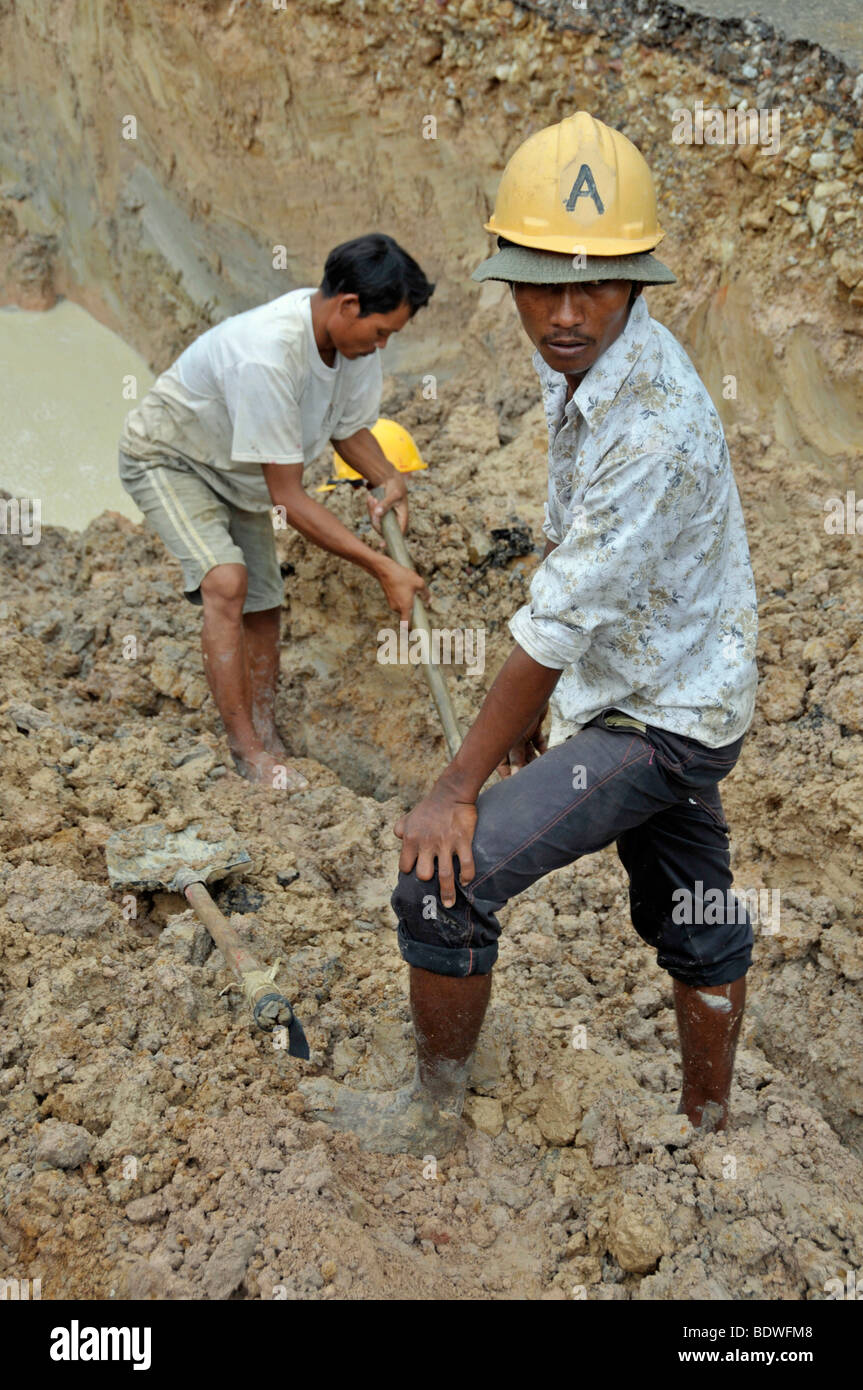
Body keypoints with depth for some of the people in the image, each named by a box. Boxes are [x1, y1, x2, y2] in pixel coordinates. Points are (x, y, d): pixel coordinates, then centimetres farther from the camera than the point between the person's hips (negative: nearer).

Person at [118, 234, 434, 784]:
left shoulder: (355, 338, -17)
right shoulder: (267, 355, -41)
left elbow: (350, 428, 3)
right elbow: (288, 499, -36)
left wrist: (389, 479, -19)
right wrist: (382, 567, -35)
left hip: (238, 470, 8)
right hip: (169, 456, -8)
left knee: (263, 604, 7)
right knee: (226, 581, -26)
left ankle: (267, 734, 23)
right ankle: (246, 749, -16)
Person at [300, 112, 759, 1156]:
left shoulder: (655, 435, -30)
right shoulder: (587, 364, 0)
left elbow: (556, 629, -27)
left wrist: (457, 788, -19)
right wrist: (531, 711, 11)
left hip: (655, 722, -9)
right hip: (672, 696, 9)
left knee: (443, 882, -11)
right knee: (696, 929, 22)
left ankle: (431, 1120, 10)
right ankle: (707, 1128, 42)